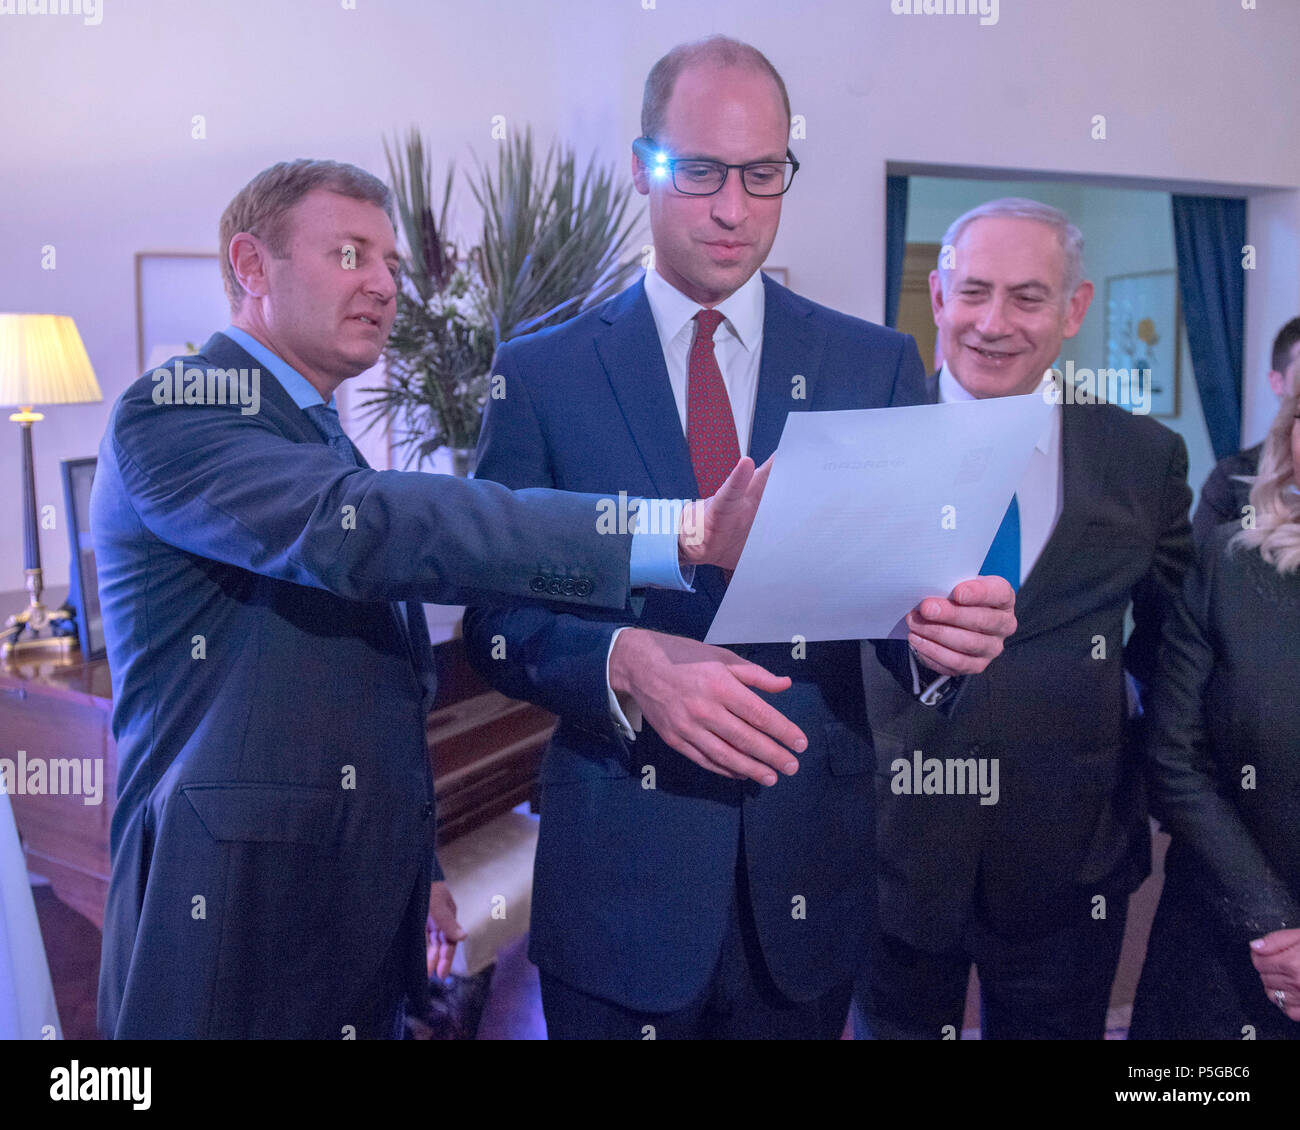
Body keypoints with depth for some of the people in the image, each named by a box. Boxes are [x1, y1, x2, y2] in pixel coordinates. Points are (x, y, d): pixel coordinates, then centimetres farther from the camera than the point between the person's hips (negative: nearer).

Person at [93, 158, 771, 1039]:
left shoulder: (331, 449, 16)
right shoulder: (170, 413, -13)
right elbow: (364, 531, -31)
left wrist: (417, 867, 19)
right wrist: (679, 534, -36)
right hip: (235, 931, -8)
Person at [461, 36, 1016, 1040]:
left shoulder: (877, 365, 2)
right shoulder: (542, 372, -2)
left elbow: (909, 584, 2)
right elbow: (497, 620, -5)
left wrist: (945, 627, -22)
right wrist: (626, 663, -25)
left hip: (809, 875, 2)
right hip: (619, 872, -1)